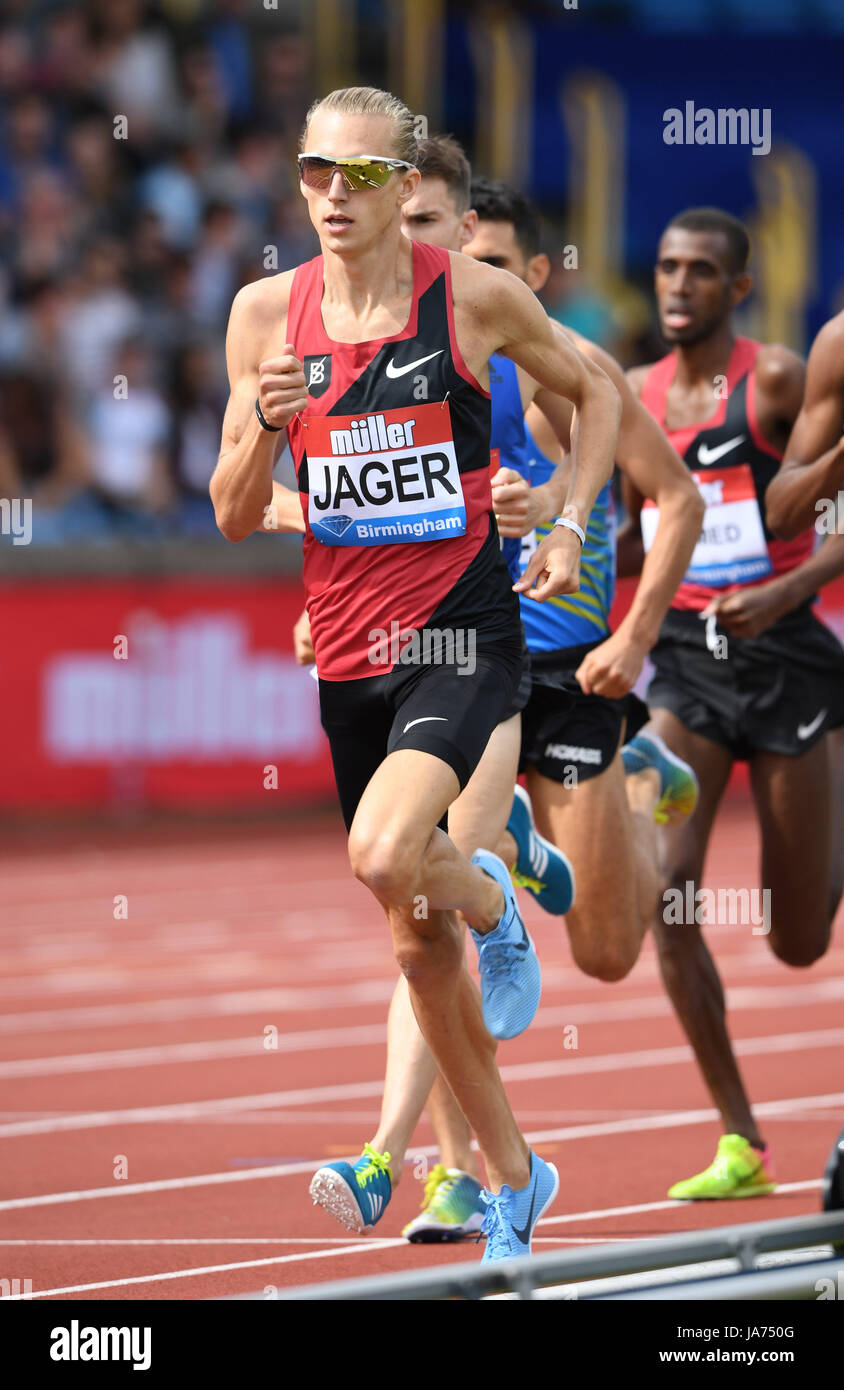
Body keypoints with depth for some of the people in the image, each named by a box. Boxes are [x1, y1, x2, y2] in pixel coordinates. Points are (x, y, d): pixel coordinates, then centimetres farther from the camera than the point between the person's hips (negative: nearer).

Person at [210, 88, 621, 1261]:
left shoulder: (474, 297, -7)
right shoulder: (267, 314, 1)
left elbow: (595, 390, 11)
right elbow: (234, 519, 4)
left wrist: (569, 526, 0)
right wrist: (265, 428, -15)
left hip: (463, 634, -4)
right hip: (348, 648, 4)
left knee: (385, 858, -30)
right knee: (416, 942, 12)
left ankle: (492, 901, 6)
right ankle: (513, 1175, 28)